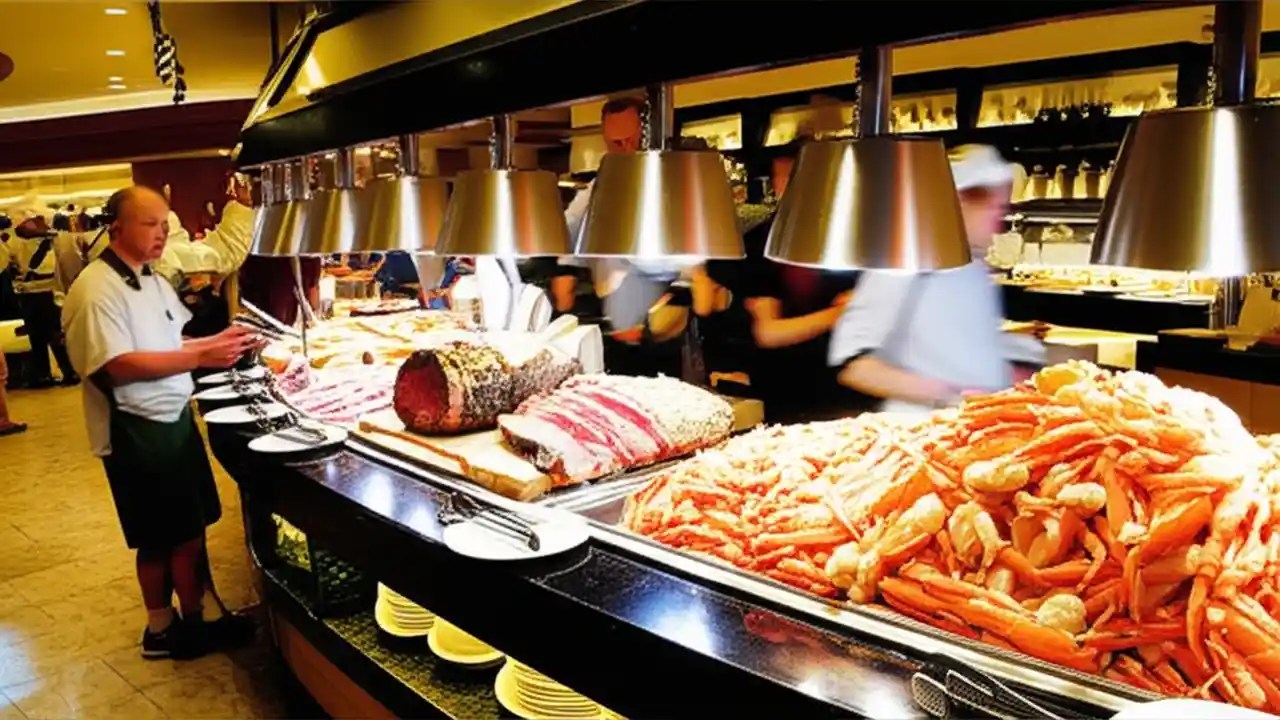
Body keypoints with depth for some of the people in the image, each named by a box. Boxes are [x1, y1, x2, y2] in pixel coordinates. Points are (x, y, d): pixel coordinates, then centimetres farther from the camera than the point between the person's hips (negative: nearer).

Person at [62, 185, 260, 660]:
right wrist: (201, 358, -30)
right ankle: (162, 630, 25)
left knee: (190, 526, 16)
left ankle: (203, 614, 30)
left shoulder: (151, 280, 11)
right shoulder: (96, 289, -19)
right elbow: (118, 365, -27)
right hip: (136, 431, -9)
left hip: (174, 418, 9)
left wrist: (218, 341, 2)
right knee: (161, 538, 6)